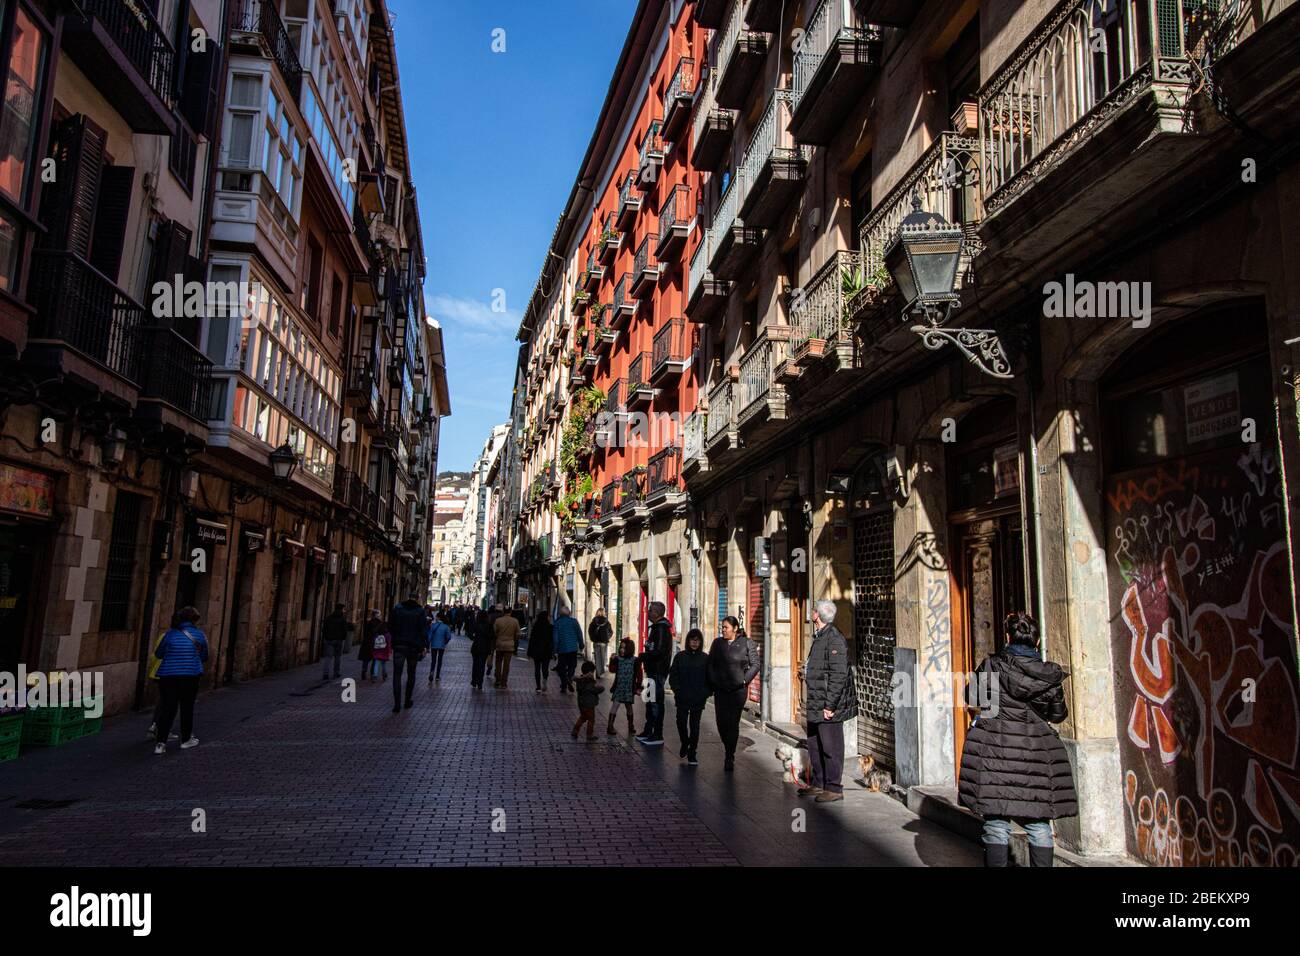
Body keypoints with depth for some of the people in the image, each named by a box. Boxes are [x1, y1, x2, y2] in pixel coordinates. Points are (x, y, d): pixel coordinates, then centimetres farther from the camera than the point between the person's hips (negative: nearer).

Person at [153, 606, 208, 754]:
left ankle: (160, 743, 0)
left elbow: (158, 654, 10)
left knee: (168, 708, 5)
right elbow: (204, 657, 9)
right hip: (190, 675, -1)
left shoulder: (170, 633, 3)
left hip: (168, 675, 1)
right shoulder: (199, 635, 1)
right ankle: (186, 739, 22)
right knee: (187, 708, 12)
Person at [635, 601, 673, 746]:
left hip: (658, 672, -11)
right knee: (650, 702, 17)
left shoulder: (661, 628, -18)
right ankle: (648, 732, 27)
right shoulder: (657, 626, 15)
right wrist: (644, 656, 8)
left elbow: (659, 652, -25)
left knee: (656, 702, -5)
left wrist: (643, 656, -13)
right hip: (653, 670, 11)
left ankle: (657, 736, 1)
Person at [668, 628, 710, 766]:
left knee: (695, 726, 3)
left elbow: (709, 677, 5)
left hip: (698, 699, 0)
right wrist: (677, 690, -5)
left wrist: (706, 693, -5)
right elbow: (673, 675, 5)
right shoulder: (680, 657, 4)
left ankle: (692, 754, 10)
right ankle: (684, 744, 28)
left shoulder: (705, 658, 3)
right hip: (682, 698, 1)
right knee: (681, 722, 0)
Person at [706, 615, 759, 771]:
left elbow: (755, 665, 1)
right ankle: (730, 752, 25)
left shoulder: (747, 643, 0)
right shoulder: (717, 643, 10)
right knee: (721, 722, 2)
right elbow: (710, 664, 12)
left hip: (738, 690, -3)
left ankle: (730, 758, 6)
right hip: (720, 689, 3)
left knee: (733, 723, -4)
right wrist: (713, 682, 1)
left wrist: (744, 680, -6)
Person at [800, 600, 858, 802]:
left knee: (831, 746, -1)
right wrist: (809, 701, 21)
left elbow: (839, 675, -21)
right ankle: (818, 784, 28)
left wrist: (830, 705, -21)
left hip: (828, 705, -10)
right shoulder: (819, 637, 14)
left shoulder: (834, 639, -17)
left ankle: (834, 788, 9)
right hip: (815, 705, 10)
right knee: (815, 746, 17)